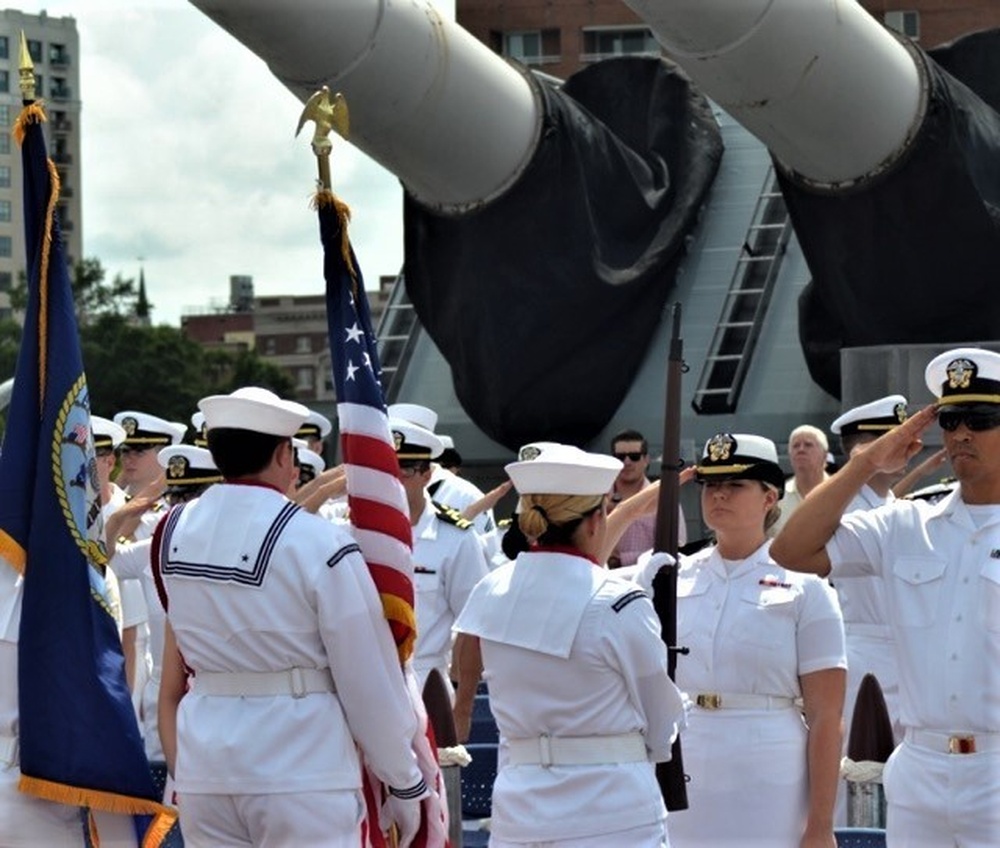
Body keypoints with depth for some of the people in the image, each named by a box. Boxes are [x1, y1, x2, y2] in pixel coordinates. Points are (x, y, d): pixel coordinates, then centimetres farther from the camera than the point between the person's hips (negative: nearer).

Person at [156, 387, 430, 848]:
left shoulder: (173, 532, 3)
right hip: (302, 772, -5)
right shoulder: (320, 545, -13)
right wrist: (405, 786, 3)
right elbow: (369, 681, -8)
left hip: (205, 769, 5)